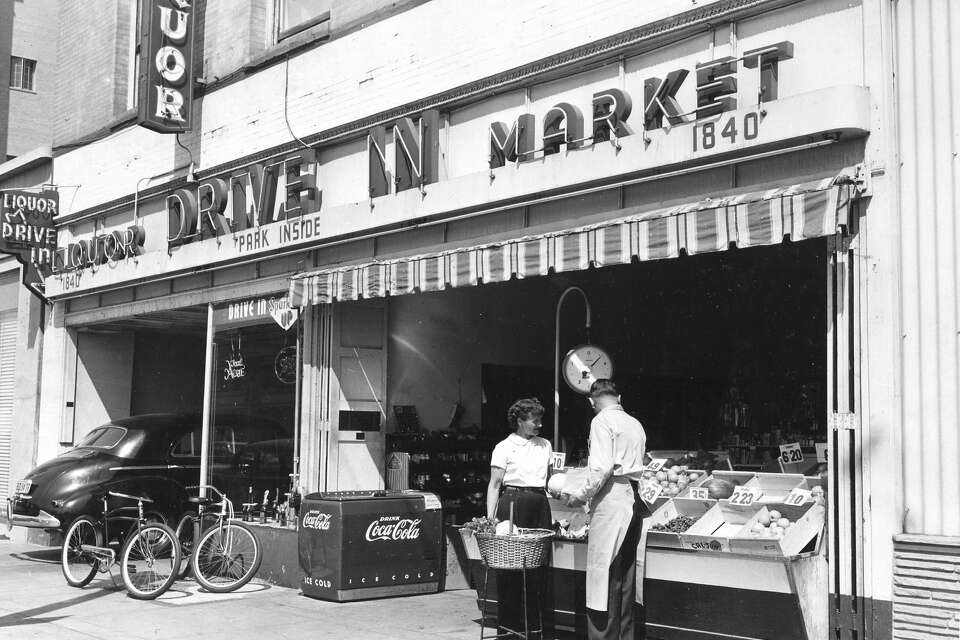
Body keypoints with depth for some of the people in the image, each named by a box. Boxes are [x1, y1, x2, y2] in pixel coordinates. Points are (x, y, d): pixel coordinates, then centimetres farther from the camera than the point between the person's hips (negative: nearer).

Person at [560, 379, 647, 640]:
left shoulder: (602, 421, -6)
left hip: (612, 499, -8)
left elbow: (602, 467, -17)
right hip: (634, 499, 8)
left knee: (605, 572, -5)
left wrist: (581, 495, -6)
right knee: (626, 575, 12)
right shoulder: (635, 424, 17)